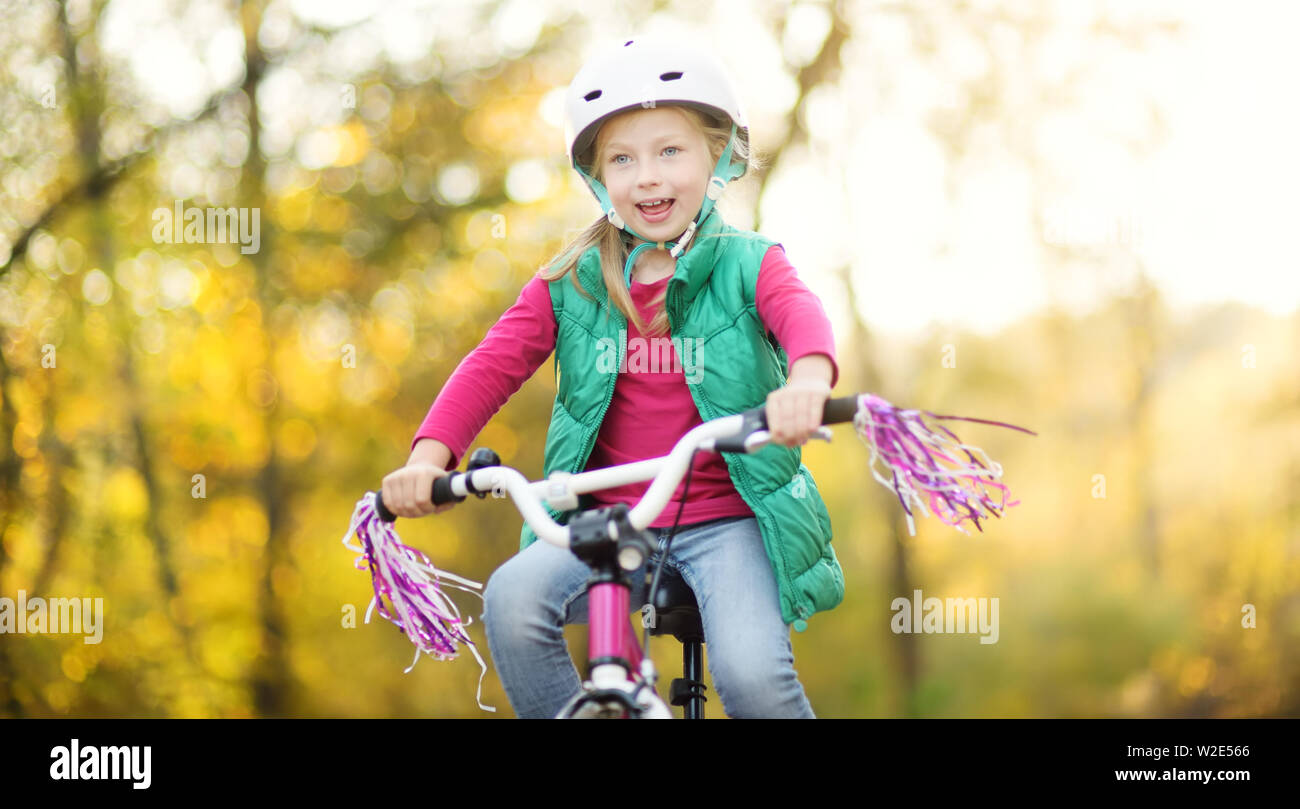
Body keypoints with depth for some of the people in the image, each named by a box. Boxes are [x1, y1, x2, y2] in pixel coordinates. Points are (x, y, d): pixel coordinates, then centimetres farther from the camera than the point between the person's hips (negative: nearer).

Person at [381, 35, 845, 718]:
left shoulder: (747, 265, 0)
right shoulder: (569, 283, 7)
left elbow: (801, 316, -21)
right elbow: (494, 363, 0)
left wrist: (807, 380, -46)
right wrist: (428, 455, -19)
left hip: (726, 521, -2)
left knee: (751, 673, -24)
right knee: (513, 598, -25)